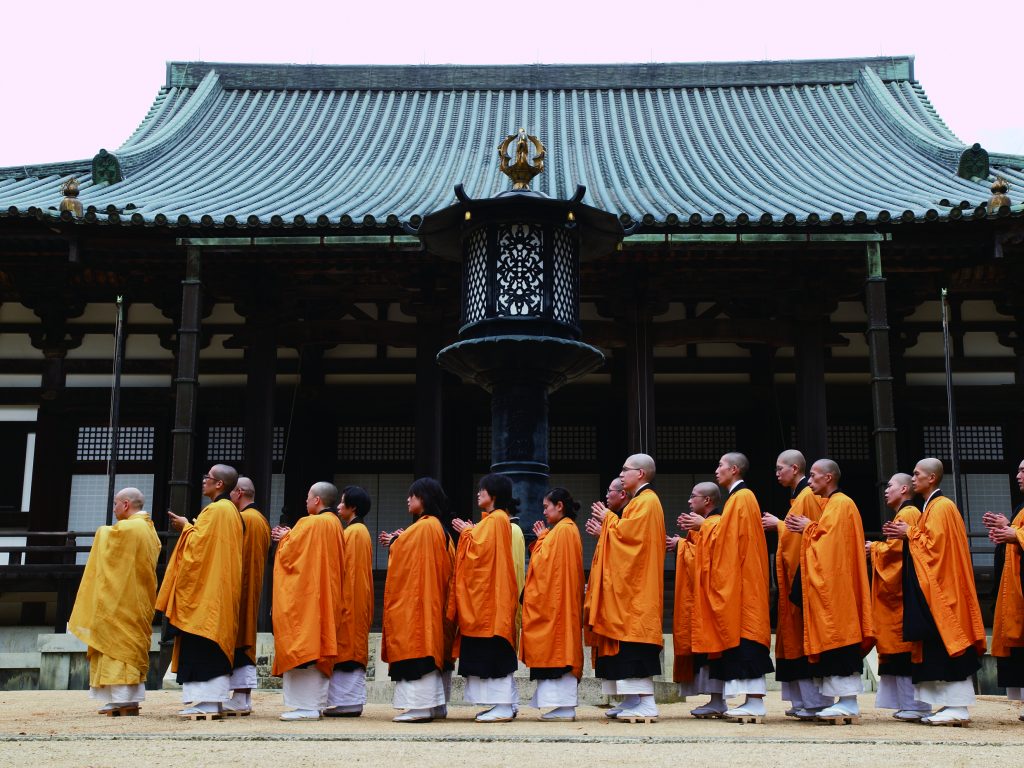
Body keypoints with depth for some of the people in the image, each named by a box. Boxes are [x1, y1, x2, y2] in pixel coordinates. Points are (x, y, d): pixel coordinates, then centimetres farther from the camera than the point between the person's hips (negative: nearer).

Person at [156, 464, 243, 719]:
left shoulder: (215, 510, -14)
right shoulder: (232, 510, 17)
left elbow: (199, 546, -16)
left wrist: (186, 527, -1)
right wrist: (190, 528, 17)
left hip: (207, 591, -10)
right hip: (222, 591, 10)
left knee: (201, 648, -9)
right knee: (215, 646, 9)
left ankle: (205, 703, -10)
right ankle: (213, 703, 11)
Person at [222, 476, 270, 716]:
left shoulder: (242, 518, -13)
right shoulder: (262, 520, 16)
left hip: (238, 586, -10)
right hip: (254, 587, 10)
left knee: (236, 636, -7)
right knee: (246, 639, 9)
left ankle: (239, 698, -7)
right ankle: (245, 698, 10)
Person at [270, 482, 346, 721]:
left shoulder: (310, 524, -15)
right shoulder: (335, 524, 12)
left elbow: (288, 555, -13)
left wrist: (285, 538, 7)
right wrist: (289, 538, 18)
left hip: (304, 596, -9)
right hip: (326, 599, 9)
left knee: (302, 648, -7)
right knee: (319, 647, 11)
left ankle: (306, 706, -9)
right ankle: (317, 704, 13)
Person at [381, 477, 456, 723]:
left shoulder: (423, 527, -13)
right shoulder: (440, 528, 16)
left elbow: (405, 559, -14)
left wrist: (394, 542, 6)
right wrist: (397, 542, 16)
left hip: (416, 601, -10)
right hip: (435, 602, 10)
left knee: (417, 647, -10)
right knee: (433, 647, 10)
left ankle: (419, 706, -12)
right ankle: (436, 704, 13)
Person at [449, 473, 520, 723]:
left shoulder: (496, 519, -12)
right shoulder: (492, 519, 17)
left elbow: (481, 550, -19)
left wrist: (467, 532, -4)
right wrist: (469, 532, 10)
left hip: (490, 597, -10)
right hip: (484, 596, 10)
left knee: (492, 652, -8)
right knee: (494, 653, 11)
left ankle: (503, 708, -6)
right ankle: (505, 703, 14)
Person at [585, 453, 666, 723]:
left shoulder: (646, 502, -11)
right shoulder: (641, 501, 20)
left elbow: (627, 534, -20)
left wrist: (608, 519, -4)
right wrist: (607, 525, 14)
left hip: (637, 587, -11)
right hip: (630, 587, 11)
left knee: (634, 643, -12)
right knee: (630, 641, 9)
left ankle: (646, 704, -12)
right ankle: (633, 700, 12)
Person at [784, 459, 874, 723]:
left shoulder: (841, 504, -9)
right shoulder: (829, 504, 20)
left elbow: (831, 538, -19)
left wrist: (808, 528, -4)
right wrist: (806, 529, 6)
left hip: (835, 584, -10)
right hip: (825, 584, 10)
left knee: (837, 637, -10)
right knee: (830, 639, 8)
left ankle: (848, 702, -9)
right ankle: (837, 699, 10)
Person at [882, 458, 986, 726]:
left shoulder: (941, 507, -11)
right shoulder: (933, 506, 19)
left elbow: (935, 543, -19)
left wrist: (910, 533, -7)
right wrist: (905, 535, 9)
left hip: (942, 589, -10)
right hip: (933, 590, 10)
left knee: (948, 644, -10)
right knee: (943, 647, 8)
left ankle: (959, 707, -9)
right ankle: (952, 704, 10)